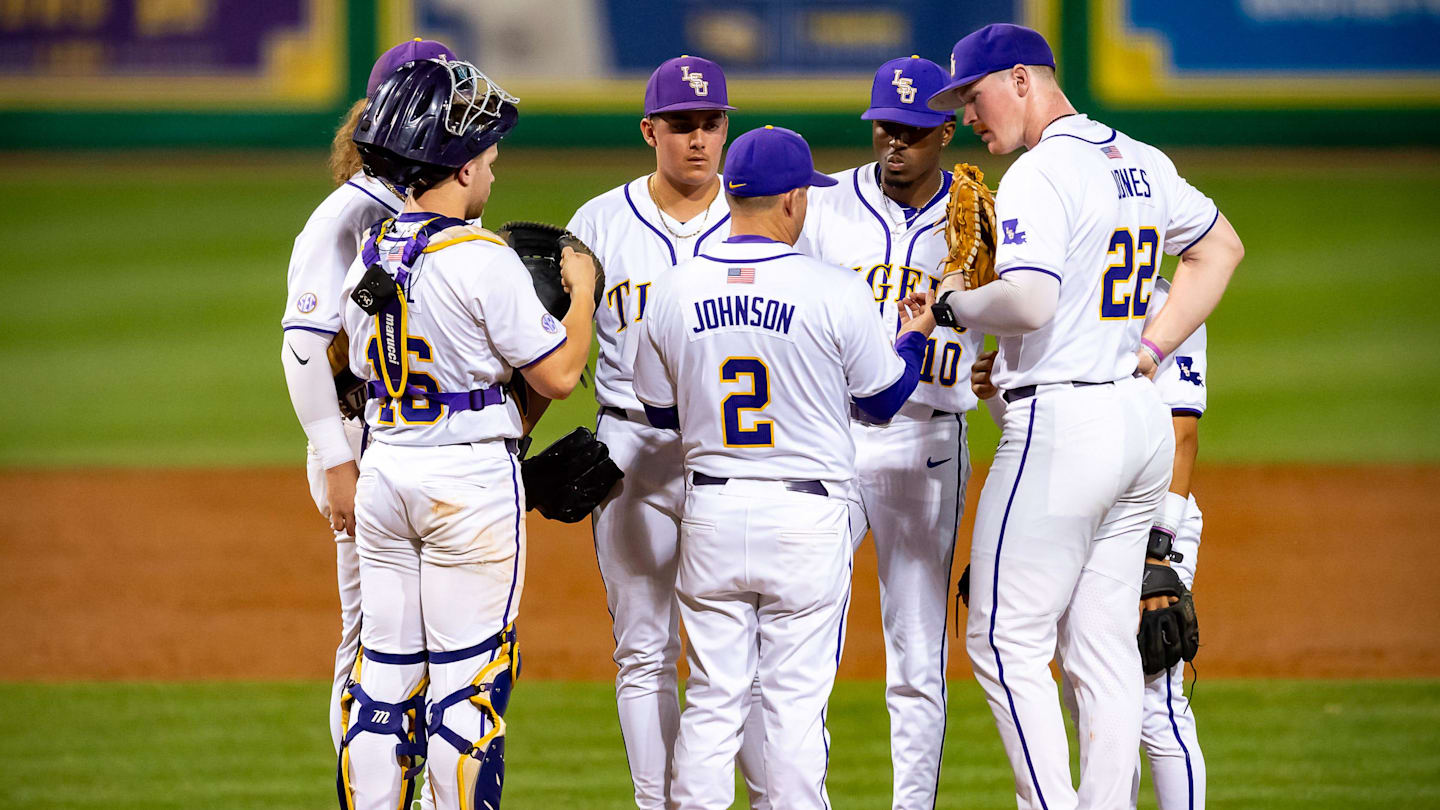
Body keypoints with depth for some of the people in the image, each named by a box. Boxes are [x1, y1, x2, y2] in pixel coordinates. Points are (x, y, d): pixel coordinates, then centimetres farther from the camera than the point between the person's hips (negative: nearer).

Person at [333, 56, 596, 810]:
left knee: (383, 673, 9)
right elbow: (558, 375, -10)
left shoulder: (368, 253, 6)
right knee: (468, 681, -2)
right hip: (471, 474, -6)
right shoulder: (482, 261, -15)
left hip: (384, 467, 6)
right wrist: (582, 289, 4)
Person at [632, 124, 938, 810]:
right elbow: (884, 397, 2)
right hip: (807, 519, -3)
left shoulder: (673, 292, -1)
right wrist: (916, 336, 20)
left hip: (710, 516, 3)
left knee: (711, 700, 9)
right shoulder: (835, 291, -10)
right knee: (796, 700, 2)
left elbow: (660, 411, 11)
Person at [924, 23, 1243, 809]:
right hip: (1141, 416, 9)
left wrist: (955, 305, -7)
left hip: (1062, 422, -9)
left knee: (1006, 640, -4)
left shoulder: (1039, 174, -13)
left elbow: (1031, 302, -26)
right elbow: (1220, 246, 27)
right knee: (1103, 647, 10)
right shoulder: (1142, 165, 14)